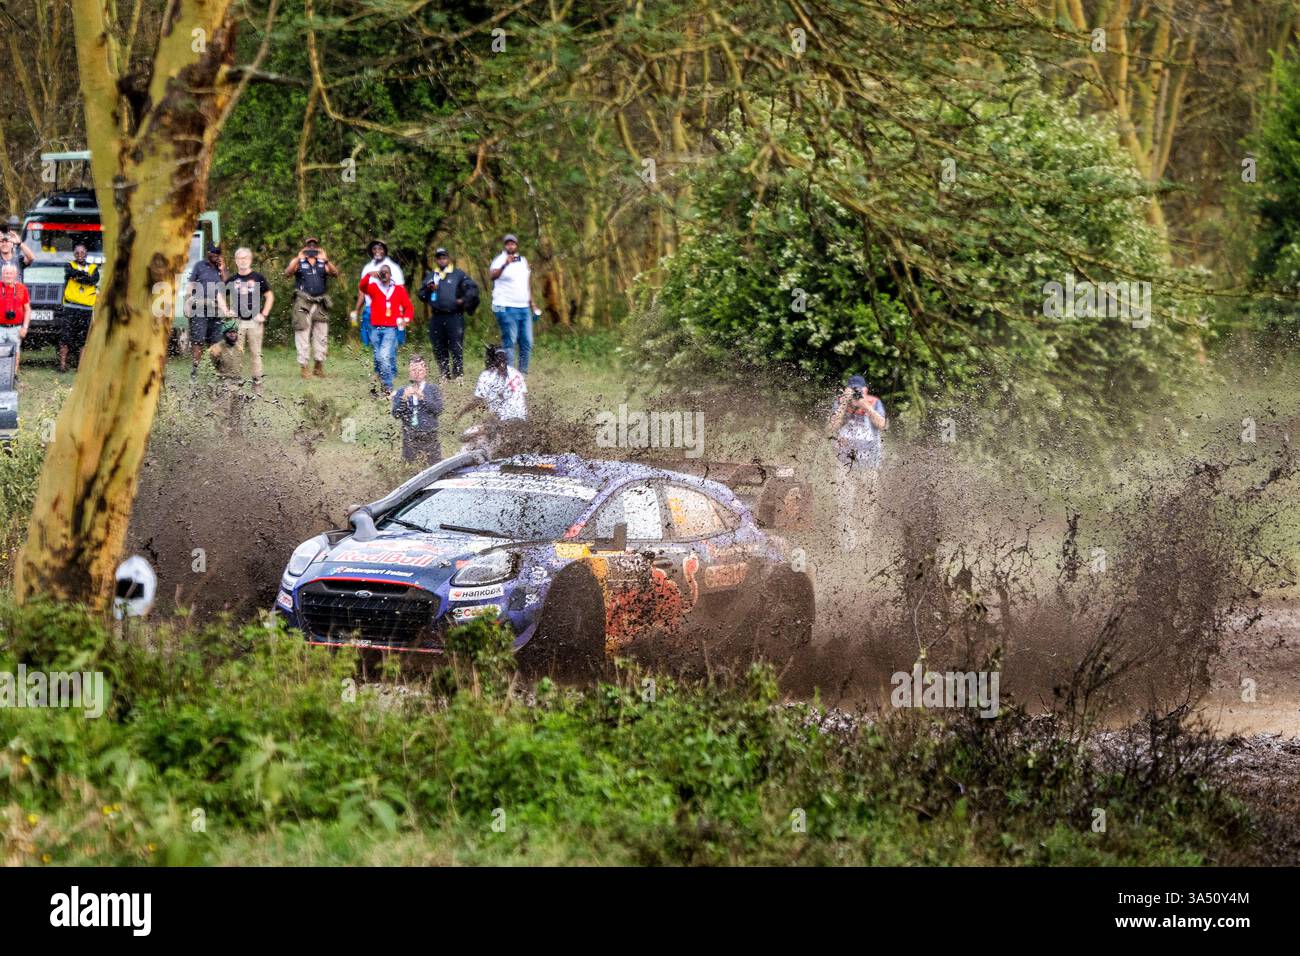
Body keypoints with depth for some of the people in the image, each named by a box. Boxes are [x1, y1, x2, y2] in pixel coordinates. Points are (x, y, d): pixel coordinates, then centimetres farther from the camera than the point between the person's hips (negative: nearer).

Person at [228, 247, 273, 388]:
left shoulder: (258, 278, 2)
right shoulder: (233, 280, 7)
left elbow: (270, 296, 6)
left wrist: (264, 314, -3)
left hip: (255, 320, -1)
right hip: (237, 321, 1)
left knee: (255, 352, 3)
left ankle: (257, 380, 9)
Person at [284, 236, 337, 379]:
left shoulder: (323, 263, 11)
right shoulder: (299, 262, 4)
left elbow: (335, 273, -5)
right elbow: (287, 272, -13)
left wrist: (326, 260, -21)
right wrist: (299, 259, -26)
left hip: (320, 304, 3)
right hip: (303, 303, -3)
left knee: (321, 336, 5)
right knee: (303, 336, -5)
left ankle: (319, 366, 14)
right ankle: (303, 367, -3)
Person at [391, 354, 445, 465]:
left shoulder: (432, 389, 6)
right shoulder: (401, 392, 8)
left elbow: (438, 408, -6)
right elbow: (396, 414, -1)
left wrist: (422, 397, -17)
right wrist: (404, 398, -16)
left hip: (429, 438, -1)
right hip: (409, 438, 1)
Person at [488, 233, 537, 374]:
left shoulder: (523, 261, 15)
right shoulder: (500, 260, -7)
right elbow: (492, 275, -28)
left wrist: (532, 303, 22)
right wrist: (505, 265, -45)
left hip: (524, 308, 7)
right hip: (507, 308, -7)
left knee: (527, 342, 6)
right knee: (509, 342, -9)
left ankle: (523, 371, 14)